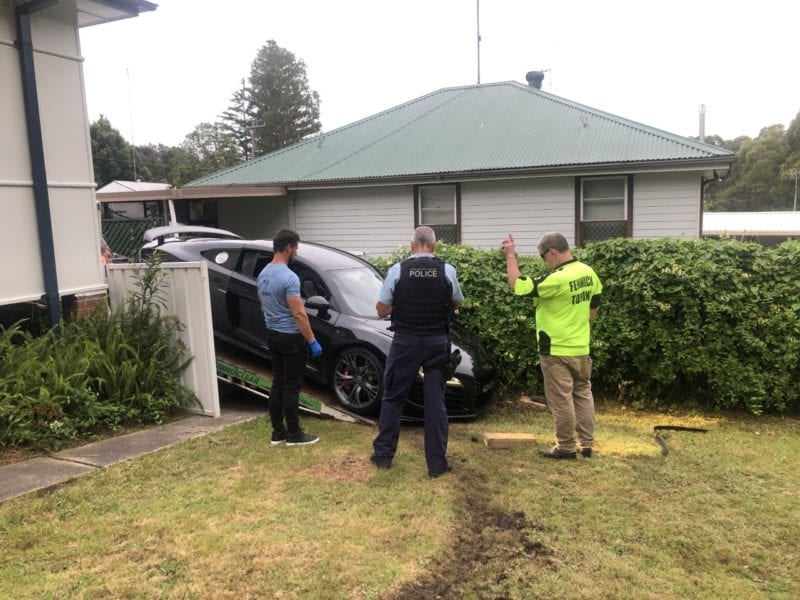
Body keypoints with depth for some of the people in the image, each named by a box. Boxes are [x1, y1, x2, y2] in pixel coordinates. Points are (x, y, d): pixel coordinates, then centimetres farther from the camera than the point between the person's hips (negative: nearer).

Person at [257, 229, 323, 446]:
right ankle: (294, 435, 8)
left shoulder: (263, 274, 8)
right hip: (290, 337, -9)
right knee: (291, 387, -1)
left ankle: (278, 432, 20)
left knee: (278, 383, 14)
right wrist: (312, 341, -17)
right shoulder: (289, 277, -21)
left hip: (272, 335, 9)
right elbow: (298, 314, -22)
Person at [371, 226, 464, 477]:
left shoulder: (397, 270, -6)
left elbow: (381, 310, 0)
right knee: (435, 400, 7)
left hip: (405, 341, -1)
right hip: (437, 342, 1)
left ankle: (383, 454, 22)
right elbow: (456, 304, 13)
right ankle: (437, 462, 12)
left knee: (393, 397, 13)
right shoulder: (448, 271, -3)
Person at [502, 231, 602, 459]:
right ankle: (586, 444, 23)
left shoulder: (557, 279, -24)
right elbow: (594, 306, 14)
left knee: (561, 400, 3)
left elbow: (519, 286, -22)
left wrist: (511, 255, -14)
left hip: (557, 350, -8)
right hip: (581, 348, 8)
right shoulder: (589, 273, 3)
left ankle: (566, 447, 12)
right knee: (583, 394, 16)